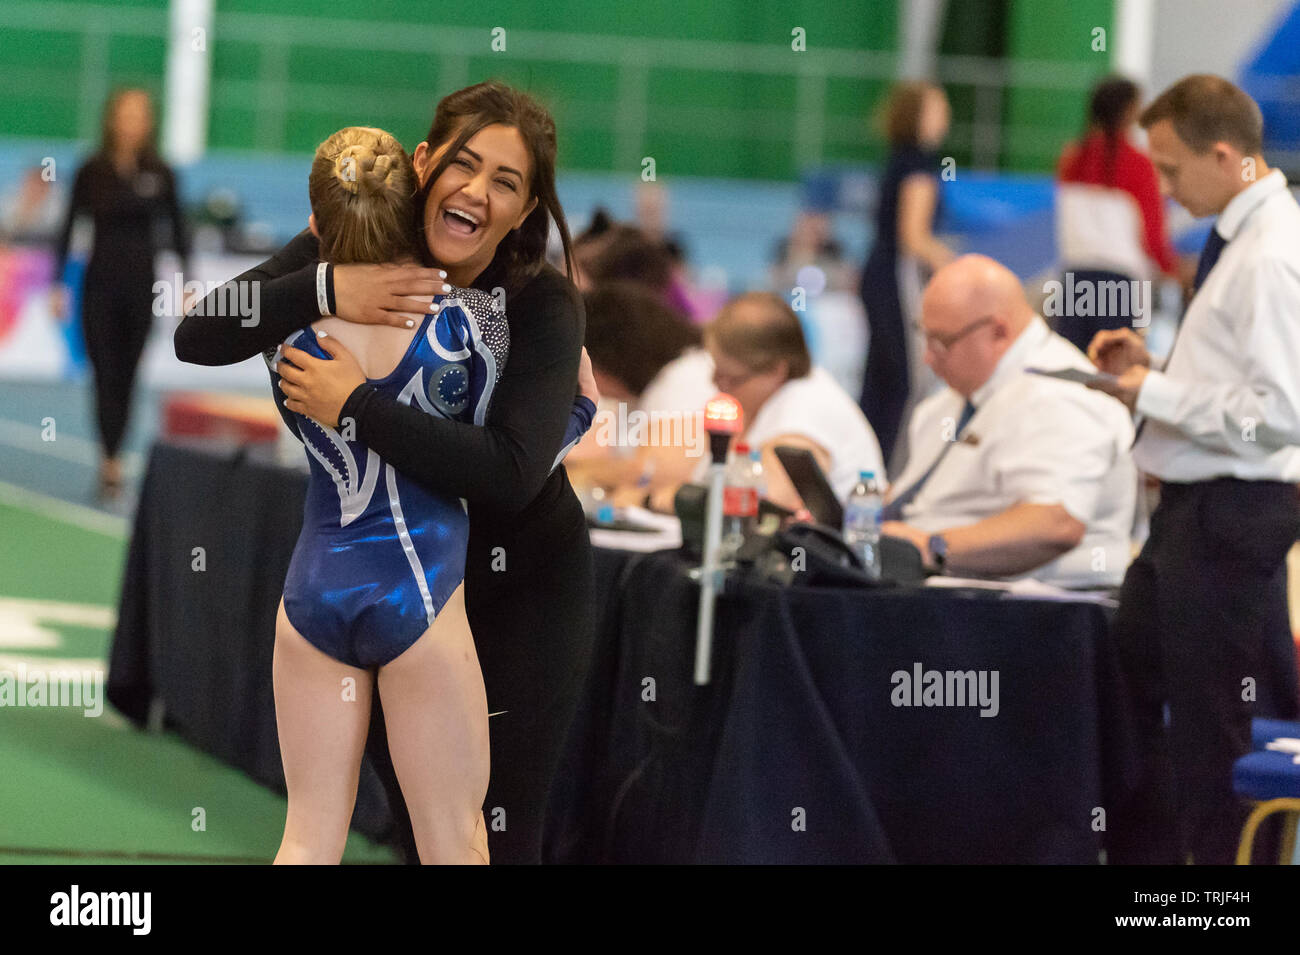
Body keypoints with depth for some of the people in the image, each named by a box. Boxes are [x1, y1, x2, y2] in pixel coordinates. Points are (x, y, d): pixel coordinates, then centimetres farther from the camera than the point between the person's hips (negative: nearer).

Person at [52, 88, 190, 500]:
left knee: (126, 377, 6)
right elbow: (69, 229, 1)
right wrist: (58, 285, -1)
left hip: (141, 284, 1)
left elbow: (177, 229, 5)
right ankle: (111, 465, -11)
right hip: (101, 284, -1)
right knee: (105, 374, -8)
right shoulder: (92, 173, -3)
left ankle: (112, 460, 18)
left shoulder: (159, 174, 0)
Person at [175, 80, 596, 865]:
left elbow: (511, 473, -35)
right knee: (415, 829, 14)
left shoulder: (543, 305, -21)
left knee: (497, 838, -3)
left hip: (521, 596, -4)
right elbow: (198, 338, -19)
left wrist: (352, 404, -34)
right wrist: (325, 291, -34)